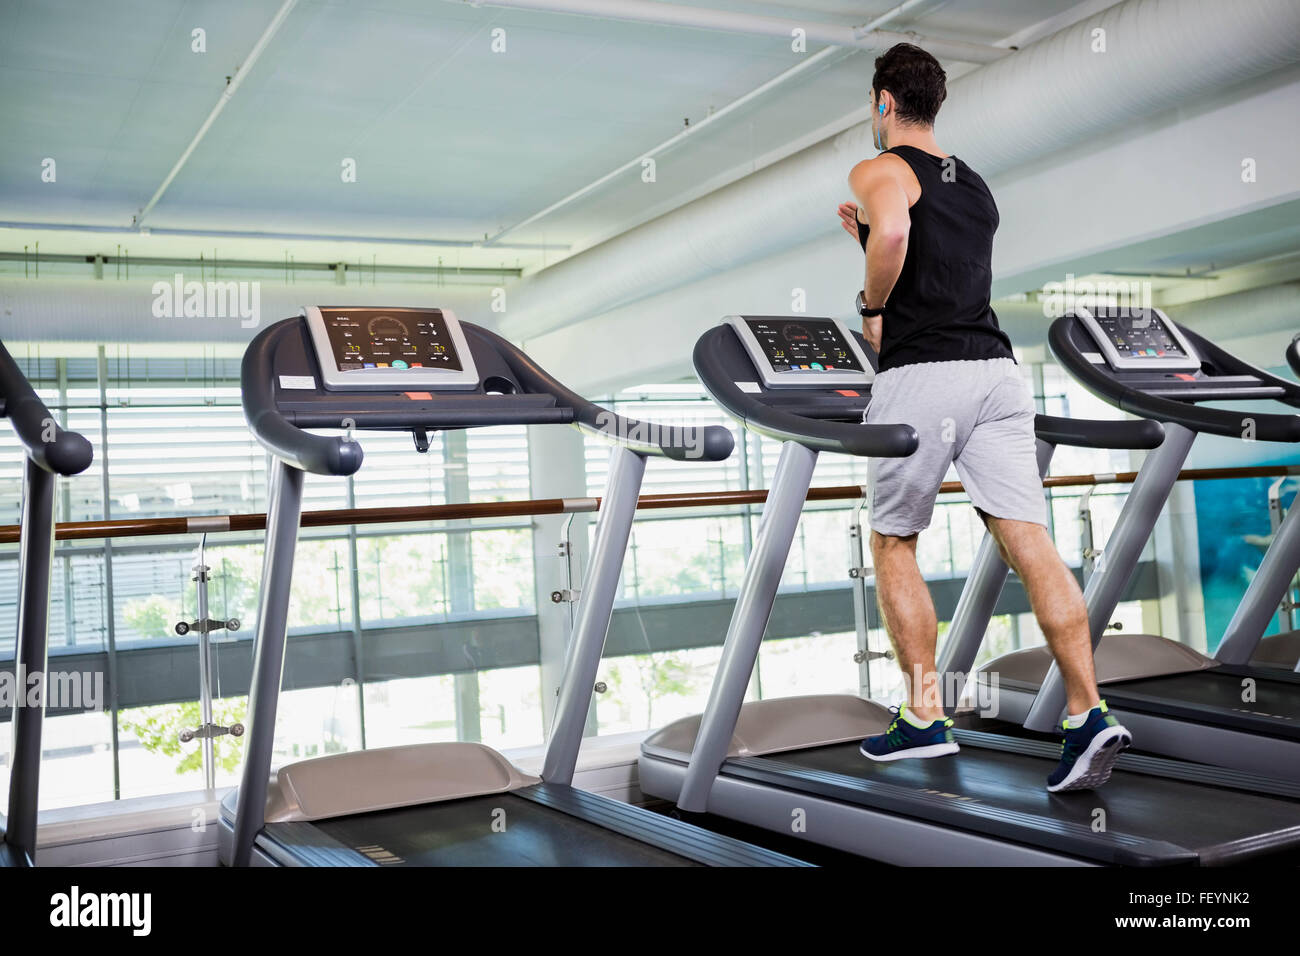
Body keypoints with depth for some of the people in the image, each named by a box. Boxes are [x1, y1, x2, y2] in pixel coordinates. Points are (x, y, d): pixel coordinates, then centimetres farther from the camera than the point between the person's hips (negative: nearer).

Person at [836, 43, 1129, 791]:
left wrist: (872, 306, -6)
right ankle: (1089, 714, -10)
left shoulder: (880, 171, 1)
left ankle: (925, 718, 10)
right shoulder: (975, 185, 25)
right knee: (1031, 542, -2)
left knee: (893, 546, 9)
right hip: (996, 369, 6)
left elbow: (893, 232, -22)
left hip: (921, 376, -6)